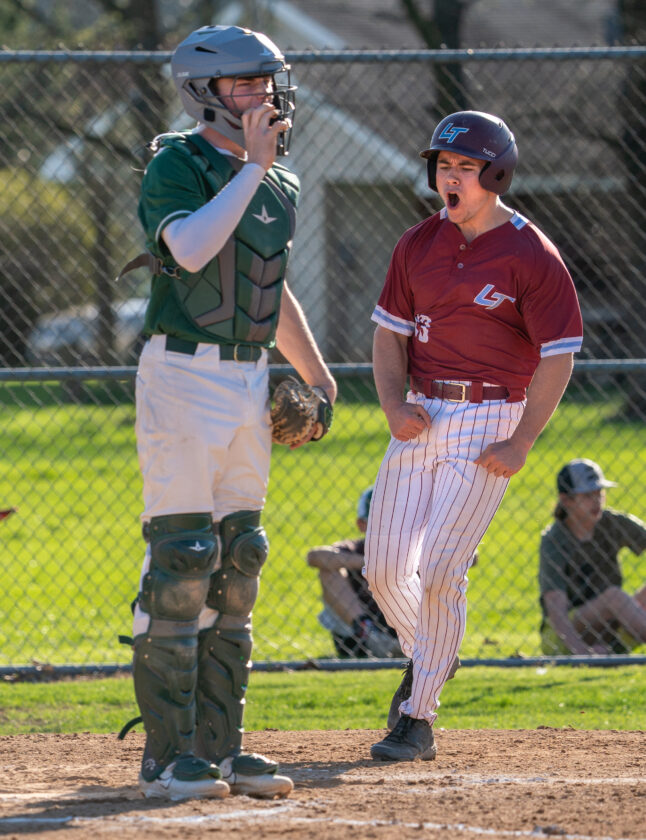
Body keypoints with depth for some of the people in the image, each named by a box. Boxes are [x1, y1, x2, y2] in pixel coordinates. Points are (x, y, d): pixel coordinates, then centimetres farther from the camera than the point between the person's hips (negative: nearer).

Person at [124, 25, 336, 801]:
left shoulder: (280, 187, 13)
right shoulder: (175, 168, -9)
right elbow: (191, 249, -29)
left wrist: (316, 374, 23)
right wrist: (252, 166, -22)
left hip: (249, 382, 8)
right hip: (182, 377, -8)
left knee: (236, 564, 8)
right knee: (180, 559, -10)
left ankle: (218, 747, 13)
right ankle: (166, 757, -7)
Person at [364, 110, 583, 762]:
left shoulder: (531, 255, -9)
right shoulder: (419, 244, 8)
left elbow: (558, 357, -9)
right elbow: (390, 332, 13)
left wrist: (520, 444, -15)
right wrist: (393, 404, -5)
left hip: (489, 422, -6)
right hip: (421, 416, 6)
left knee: (438, 572, -13)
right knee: (384, 568, 4)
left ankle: (419, 720, -3)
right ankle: (425, 659, 34)